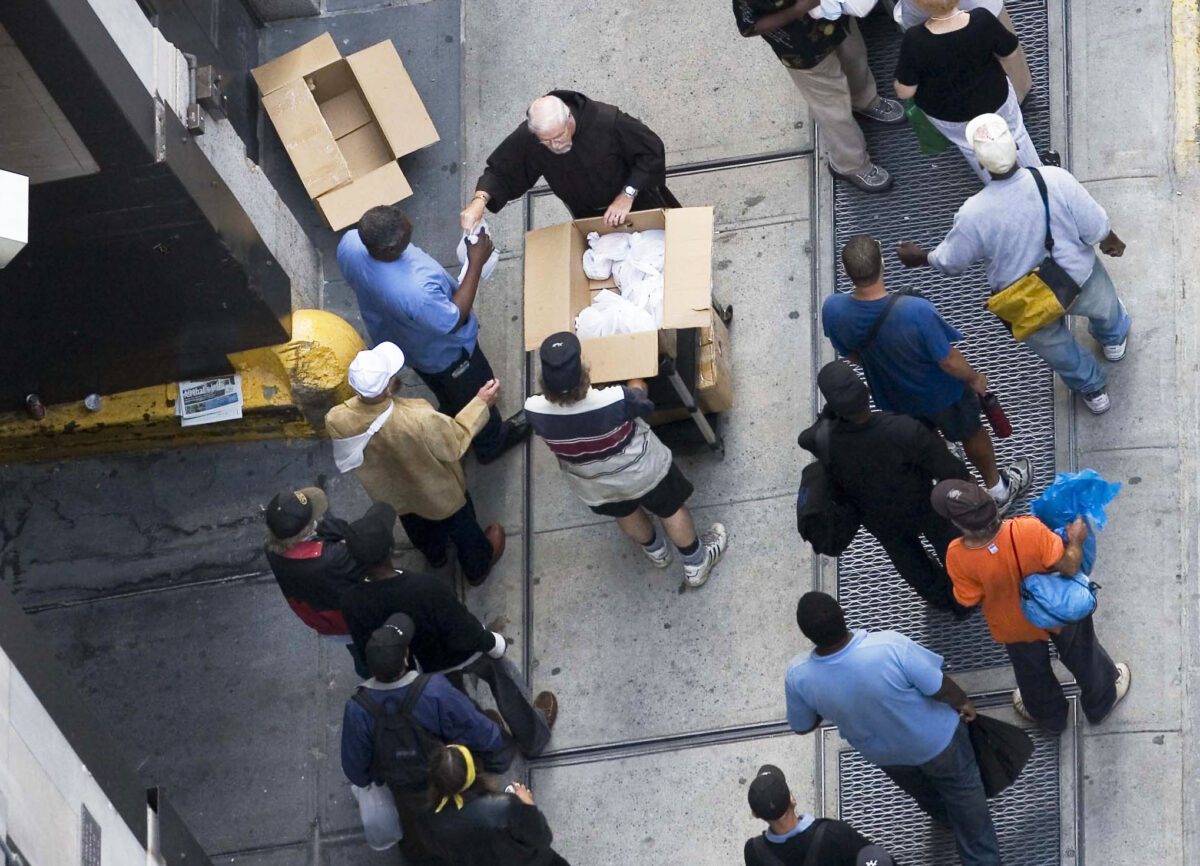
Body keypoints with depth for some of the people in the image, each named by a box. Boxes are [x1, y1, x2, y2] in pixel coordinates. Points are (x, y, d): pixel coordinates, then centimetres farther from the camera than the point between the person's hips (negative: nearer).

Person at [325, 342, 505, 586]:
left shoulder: (336, 420, -35)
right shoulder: (417, 420, -47)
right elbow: (456, 443, -24)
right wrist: (481, 403, -13)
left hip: (392, 494, 3)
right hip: (438, 493, -3)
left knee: (419, 528, 37)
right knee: (461, 528, 31)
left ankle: (435, 555, 67)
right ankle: (478, 566, 60)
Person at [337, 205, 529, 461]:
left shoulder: (349, 243, -31)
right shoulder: (416, 291, -50)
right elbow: (454, 321, -28)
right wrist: (476, 263, -28)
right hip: (443, 352, -6)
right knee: (476, 394, 27)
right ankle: (491, 443, 54)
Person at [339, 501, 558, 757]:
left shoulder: (352, 602, -33)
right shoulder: (427, 588, -45)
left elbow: (367, 649, -13)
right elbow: (464, 630, -28)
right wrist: (493, 643, -6)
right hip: (464, 655, -3)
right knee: (503, 678, 29)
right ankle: (534, 737, 53)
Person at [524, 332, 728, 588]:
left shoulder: (535, 411, -35)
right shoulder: (614, 402, -42)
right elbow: (641, 401, -16)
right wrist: (637, 382, 4)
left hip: (595, 488, 3)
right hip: (641, 471, -3)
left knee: (625, 512, 35)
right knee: (671, 509, 28)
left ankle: (655, 550, 63)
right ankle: (696, 564, 49)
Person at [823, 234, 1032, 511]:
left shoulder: (833, 310, -31)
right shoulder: (917, 312, -43)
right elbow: (949, 361, -26)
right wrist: (974, 378, -3)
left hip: (892, 396, 3)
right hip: (940, 394, -3)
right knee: (971, 433, 29)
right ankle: (997, 488, 54)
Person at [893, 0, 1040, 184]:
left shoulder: (915, 41, -36)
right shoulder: (982, 21, -33)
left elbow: (904, 92, -24)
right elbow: (1011, 50, -13)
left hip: (946, 114, 0)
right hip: (994, 98, 0)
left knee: (974, 148, 30)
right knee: (1015, 134, 31)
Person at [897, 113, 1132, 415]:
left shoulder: (974, 214, -32)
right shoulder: (1057, 181, -32)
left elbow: (951, 261, -13)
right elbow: (1095, 227, -18)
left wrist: (919, 257, 9)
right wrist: (1110, 241, 6)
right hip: (1079, 279, 1)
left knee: (1053, 344, 33)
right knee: (1102, 303, 37)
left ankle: (1092, 389, 56)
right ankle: (1113, 337, 69)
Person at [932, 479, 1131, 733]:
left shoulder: (958, 557, -36)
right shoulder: (1029, 531, -41)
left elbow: (969, 599, -18)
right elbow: (1068, 567, -29)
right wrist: (1076, 540, -11)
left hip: (1017, 628, 1)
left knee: (1033, 673, 34)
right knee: (1081, 656, 33)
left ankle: (1049, 716, 62)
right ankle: (1102, 700, 60)